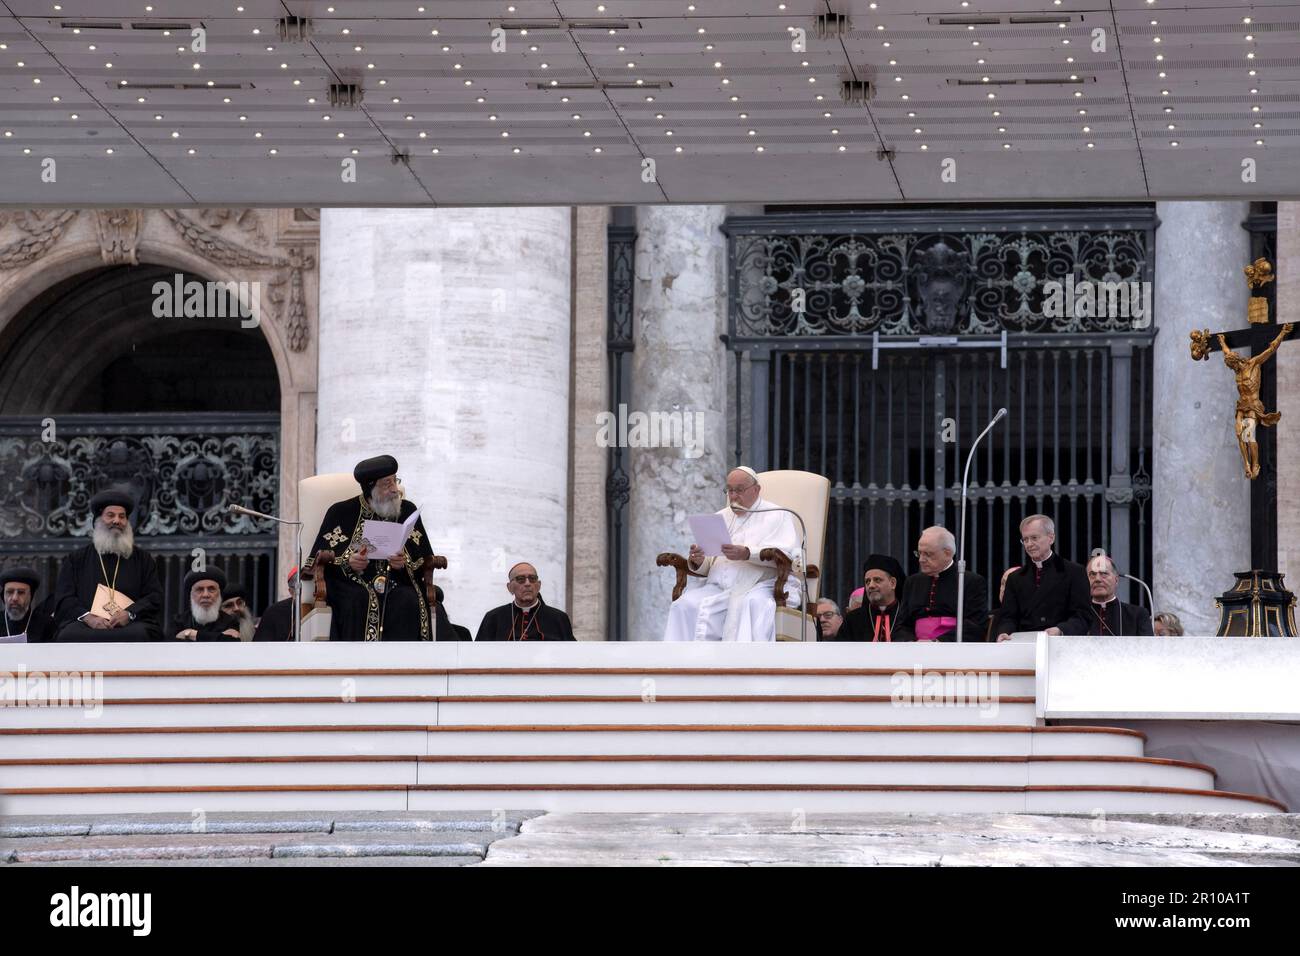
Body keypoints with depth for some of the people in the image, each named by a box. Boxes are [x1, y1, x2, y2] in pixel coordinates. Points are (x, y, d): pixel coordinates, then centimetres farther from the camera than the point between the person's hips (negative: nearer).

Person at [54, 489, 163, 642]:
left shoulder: (142, 559, 23)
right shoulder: (76, 559, 21)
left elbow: (155, 598, 12)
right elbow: (63, 600, 10)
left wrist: (129, 614, -9)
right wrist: (87, 617, -11)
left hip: (130, 625, 1)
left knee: (140, 635, -37)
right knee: (70, 635, -36)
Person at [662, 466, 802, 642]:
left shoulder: (776, 515, 10)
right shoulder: (720, 517, 26)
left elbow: (788, 554, -8)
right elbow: (706, 567, 21)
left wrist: (747, 554, -22)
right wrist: (698, 561, -6)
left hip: (760, 584, -5)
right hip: (718, 586, 5)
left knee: (753, 603, -40)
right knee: (685, 606, -24)